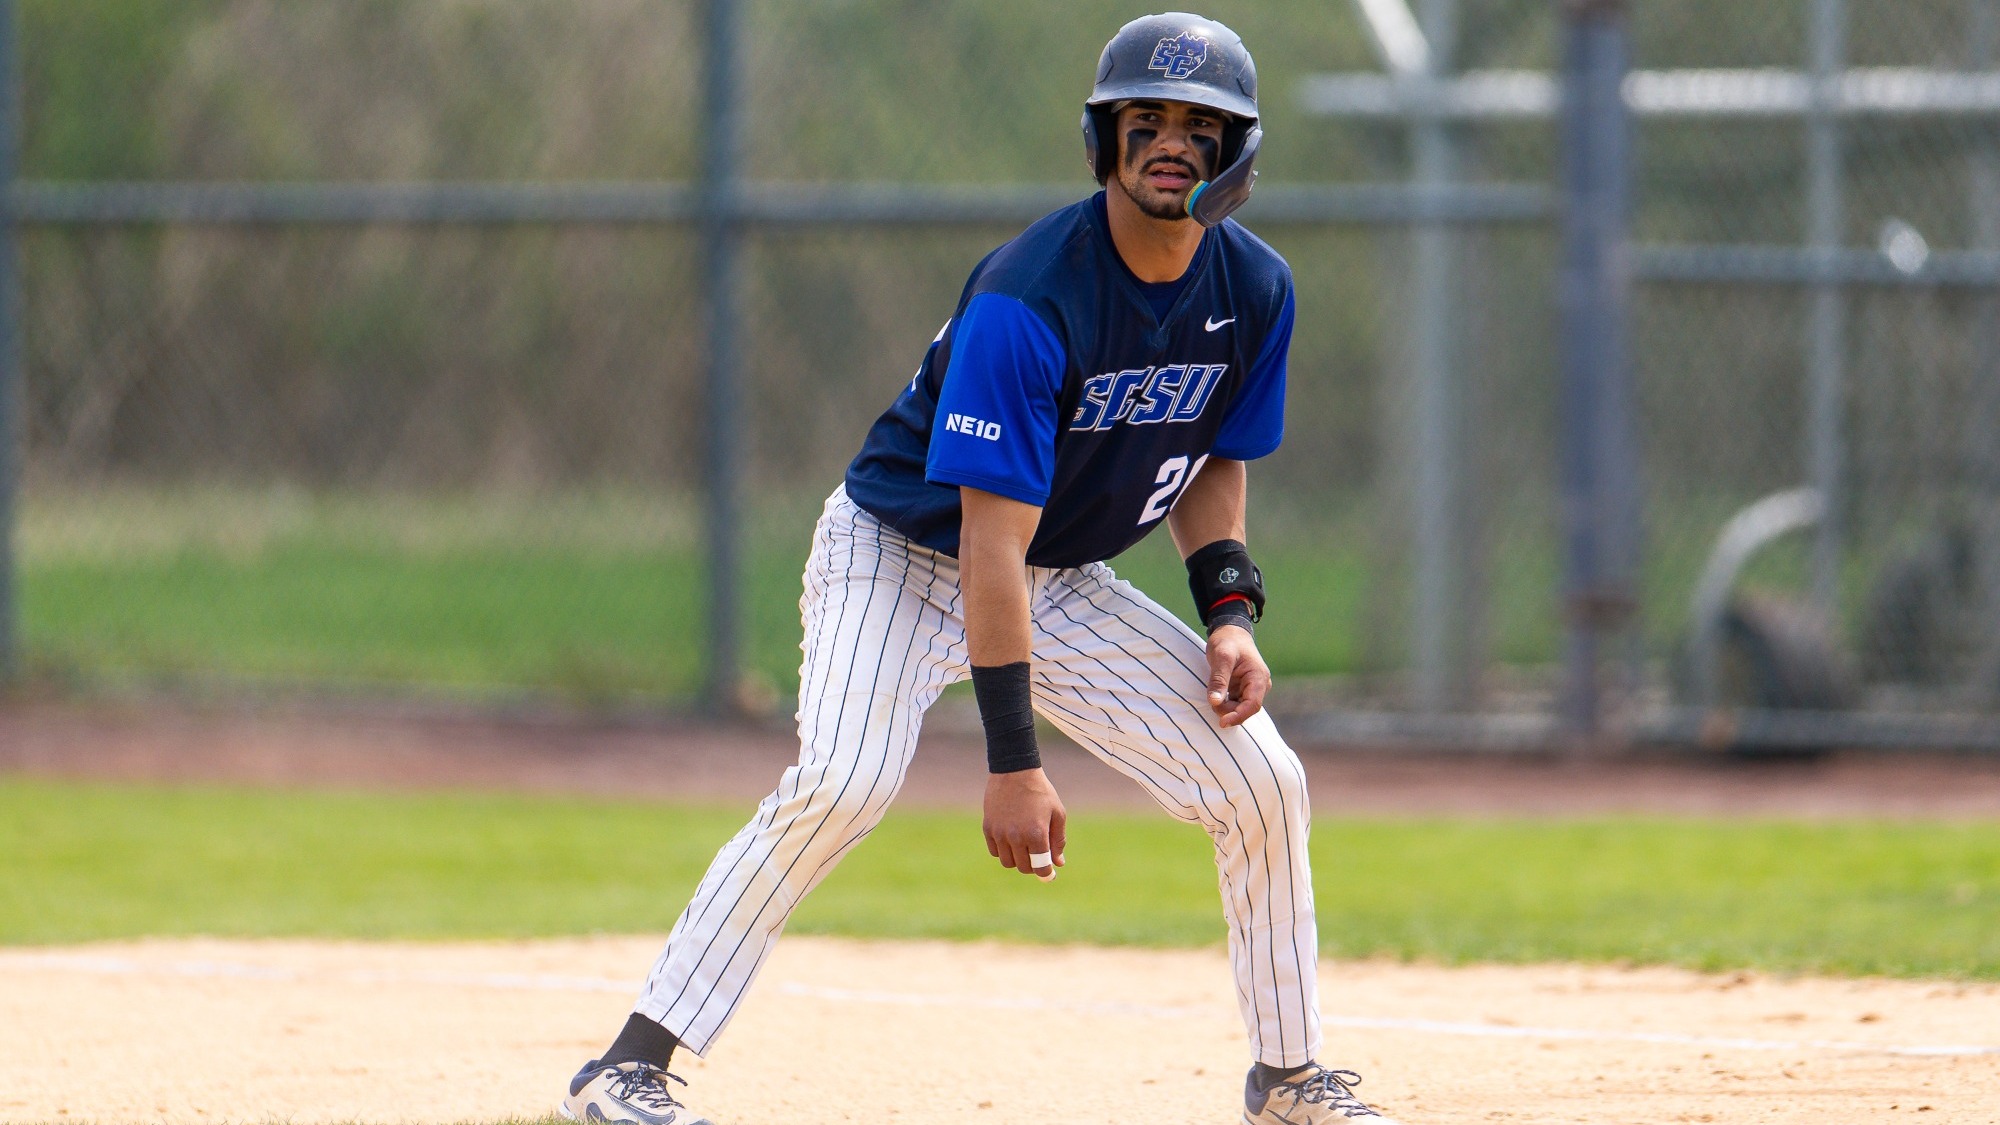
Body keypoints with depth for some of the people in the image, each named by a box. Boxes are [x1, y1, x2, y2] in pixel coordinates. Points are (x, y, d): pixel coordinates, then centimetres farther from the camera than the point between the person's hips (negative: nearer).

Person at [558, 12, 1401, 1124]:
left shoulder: (1255, 290, -8)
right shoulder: (1025, 302, -30)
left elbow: (1214, 462, 11)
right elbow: (990, 544, -31)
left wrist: (1231, 608, -7)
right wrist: (1014, 761, -34)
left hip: (1065, 586, 7)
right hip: (901, 553, -6)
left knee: (1263, 777, -3)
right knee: (843, 781, -31)